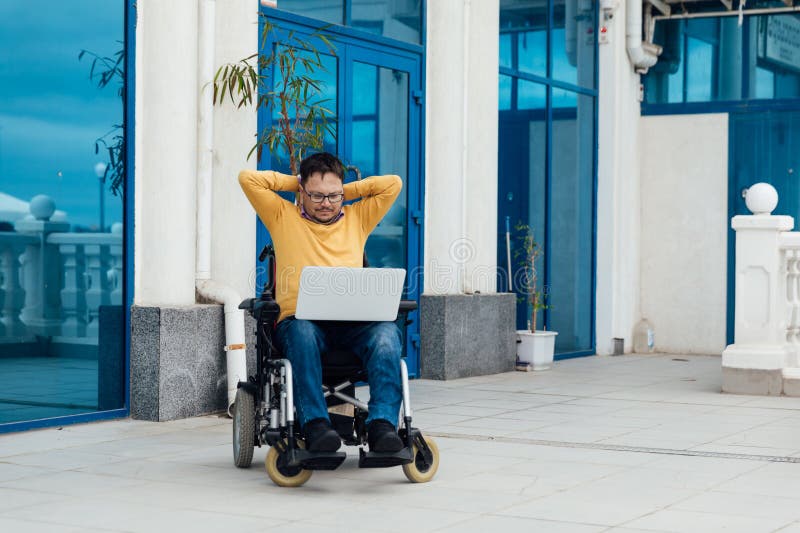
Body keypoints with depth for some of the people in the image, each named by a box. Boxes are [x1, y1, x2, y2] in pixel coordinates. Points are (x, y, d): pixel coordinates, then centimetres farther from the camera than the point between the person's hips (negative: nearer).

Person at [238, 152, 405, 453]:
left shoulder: (357, 218, 26)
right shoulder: (284, 217, 21)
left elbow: (393, 184, 24)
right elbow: (248, 178, 14)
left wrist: (345, 191, 24)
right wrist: (294, 182, 23)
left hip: (354, 324, 2)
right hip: (300, 319, -2)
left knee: (387, 333, -33)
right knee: (302, 334, -39)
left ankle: (382, 425, -41)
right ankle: (315, 425, -44)